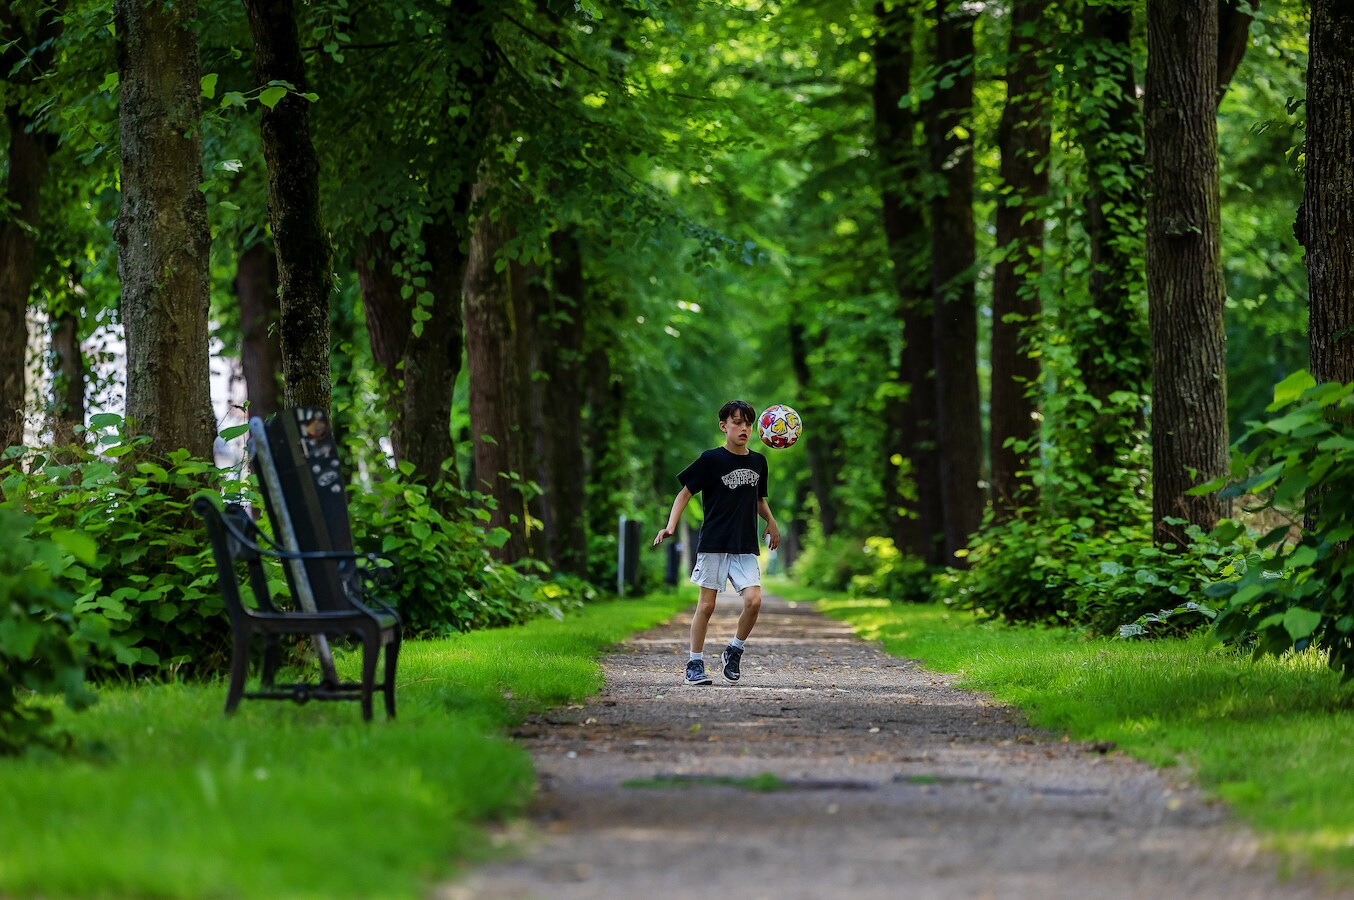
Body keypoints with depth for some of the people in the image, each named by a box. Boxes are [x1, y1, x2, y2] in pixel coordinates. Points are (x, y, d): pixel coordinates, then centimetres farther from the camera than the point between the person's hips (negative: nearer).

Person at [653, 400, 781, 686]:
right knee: (707, 604, -2)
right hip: (713, 543, -4)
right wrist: (671, 525, -14)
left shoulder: (758, 462, 10)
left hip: (745, 547, 4)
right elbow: (685, 492, -1)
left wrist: (771, 522, 9)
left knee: (753, 601, -11)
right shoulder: (711, 459, -5)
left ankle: (734, 651, 11)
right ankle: (695, 663, 8)